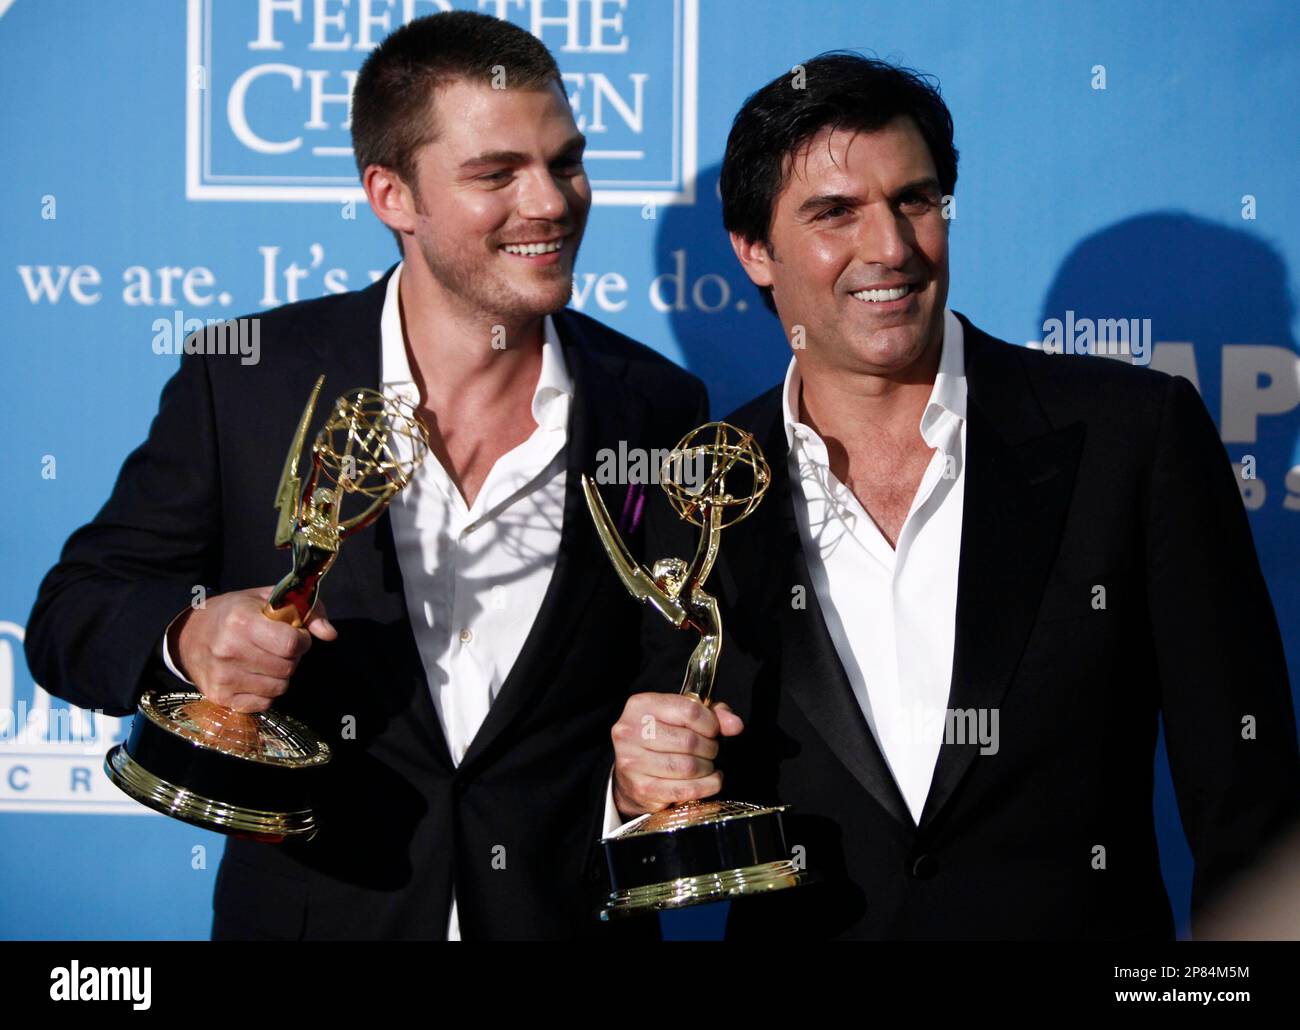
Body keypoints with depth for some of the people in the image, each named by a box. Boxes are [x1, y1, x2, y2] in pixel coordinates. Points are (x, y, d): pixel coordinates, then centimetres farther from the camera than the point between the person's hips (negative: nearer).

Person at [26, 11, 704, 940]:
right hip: (311, 911, 0)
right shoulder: (246, 380, -9)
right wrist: (187, 639, -26)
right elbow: (72, 616, -5)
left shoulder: (660, 410, -5)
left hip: (571, 917, 1)